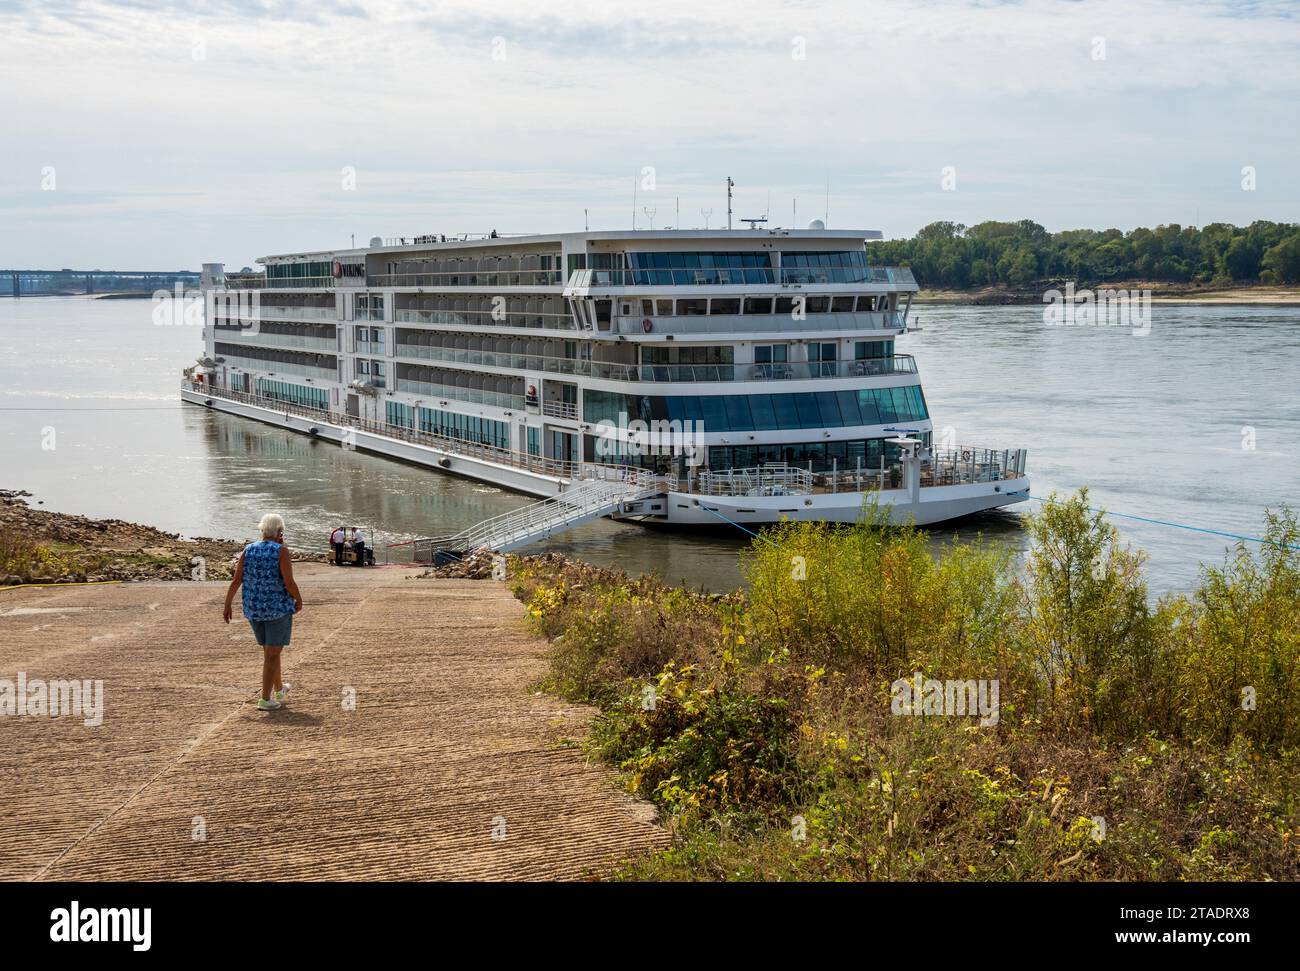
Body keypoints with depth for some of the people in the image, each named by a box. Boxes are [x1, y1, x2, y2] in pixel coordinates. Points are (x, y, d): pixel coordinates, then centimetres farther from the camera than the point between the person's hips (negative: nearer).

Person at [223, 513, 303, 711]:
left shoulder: (248, 550, 0)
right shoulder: (281, 551, -13)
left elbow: (236, 580, -2)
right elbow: (289, 582, -18)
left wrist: (227, 606, 5)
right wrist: (299, 599, -1)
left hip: (253, 608, 5)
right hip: (278, 608, -5)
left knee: (269, 649, 22)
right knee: (272, 654, 1)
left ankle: (279, 689, 40)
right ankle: (265, 700, -3)